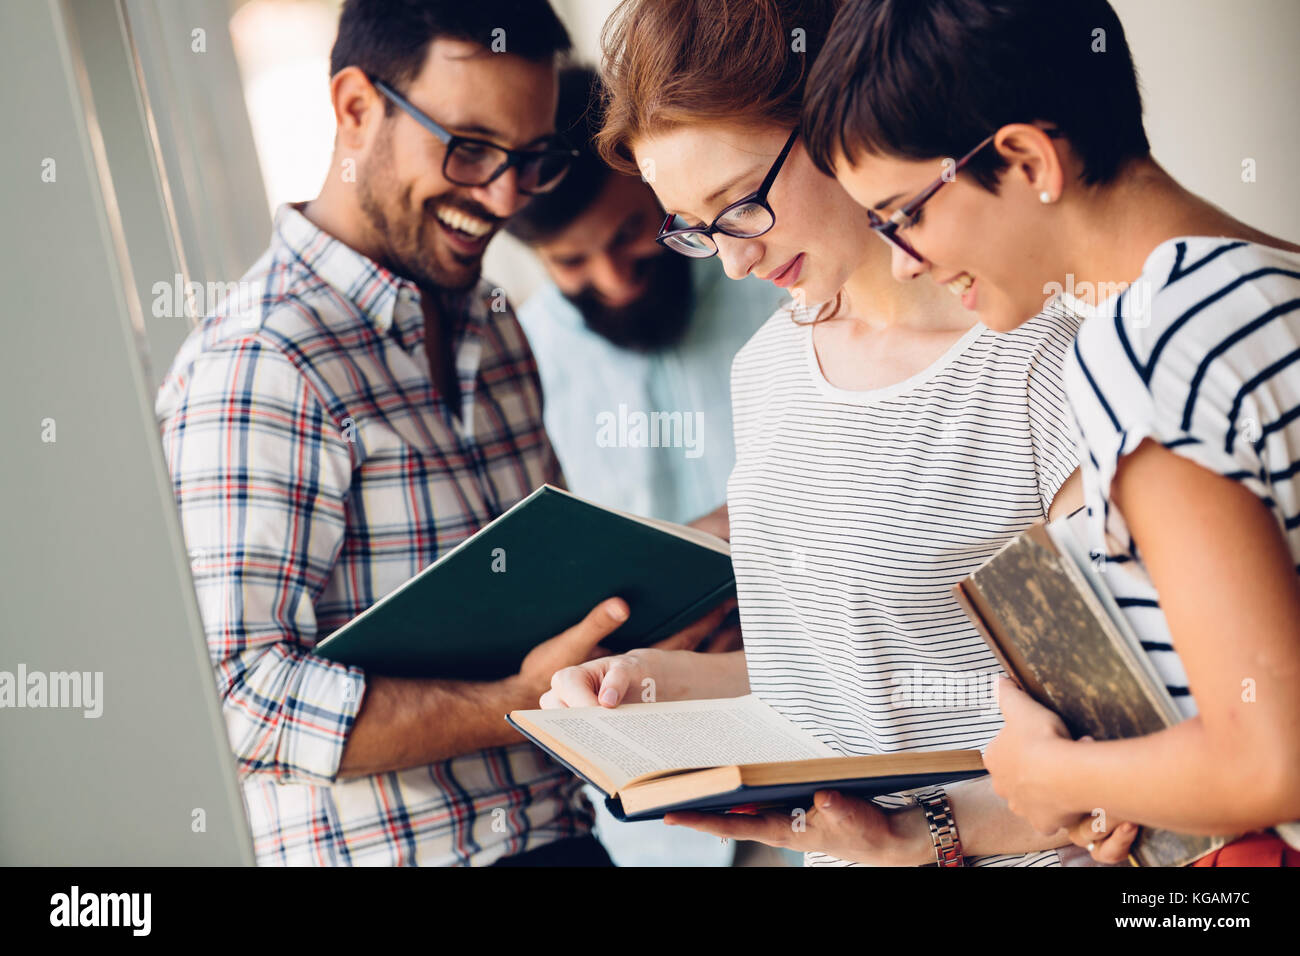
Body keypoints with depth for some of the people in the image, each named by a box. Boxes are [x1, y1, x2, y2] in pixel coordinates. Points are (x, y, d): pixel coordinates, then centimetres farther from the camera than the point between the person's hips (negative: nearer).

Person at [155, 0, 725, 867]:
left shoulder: (492, 323, 13)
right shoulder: (257, 371, -16)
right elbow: (235, 697, -20)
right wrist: (524, 705, -21)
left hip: (556, 829, 7)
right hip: (386, 851, -6)